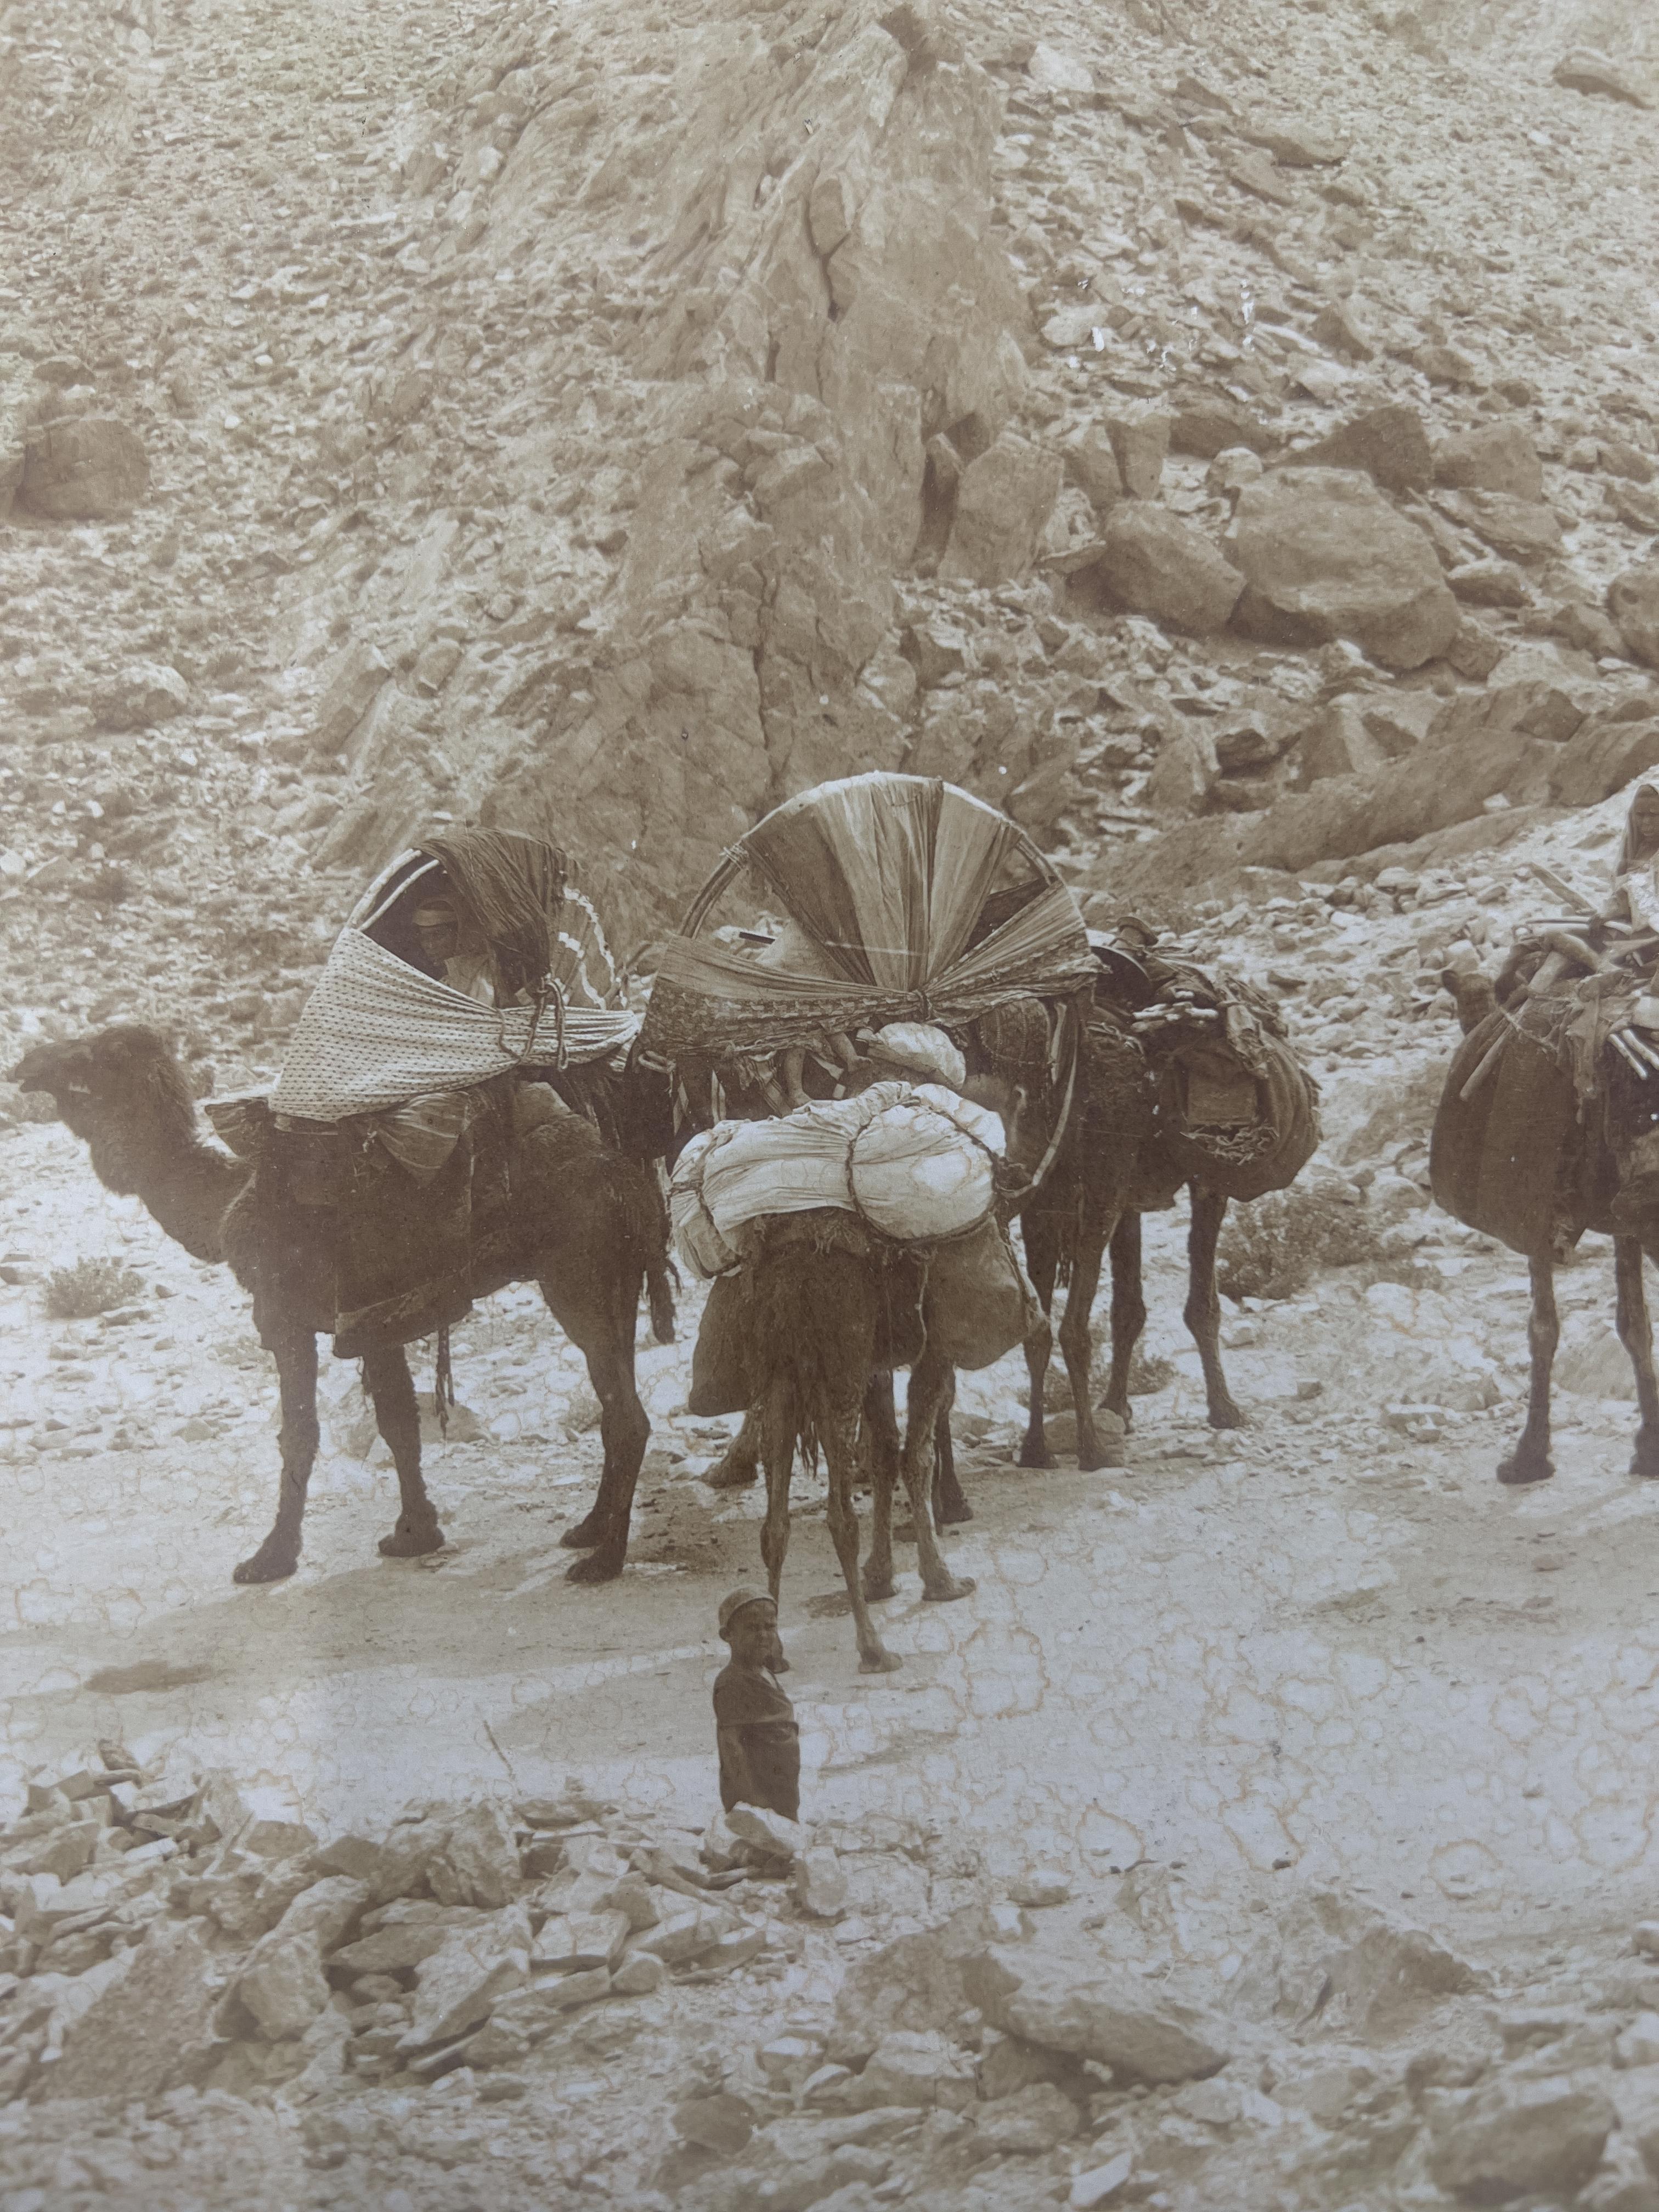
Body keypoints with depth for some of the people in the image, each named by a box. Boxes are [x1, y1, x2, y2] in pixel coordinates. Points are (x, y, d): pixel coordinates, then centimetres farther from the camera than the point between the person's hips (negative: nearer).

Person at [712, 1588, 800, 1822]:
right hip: (755, 1794, -10)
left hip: (783, 1793, 10)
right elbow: (730, 1743, -21)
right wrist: (753, 1799, -25)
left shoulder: (766, 1676, 12)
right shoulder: (731, 1684, -17)